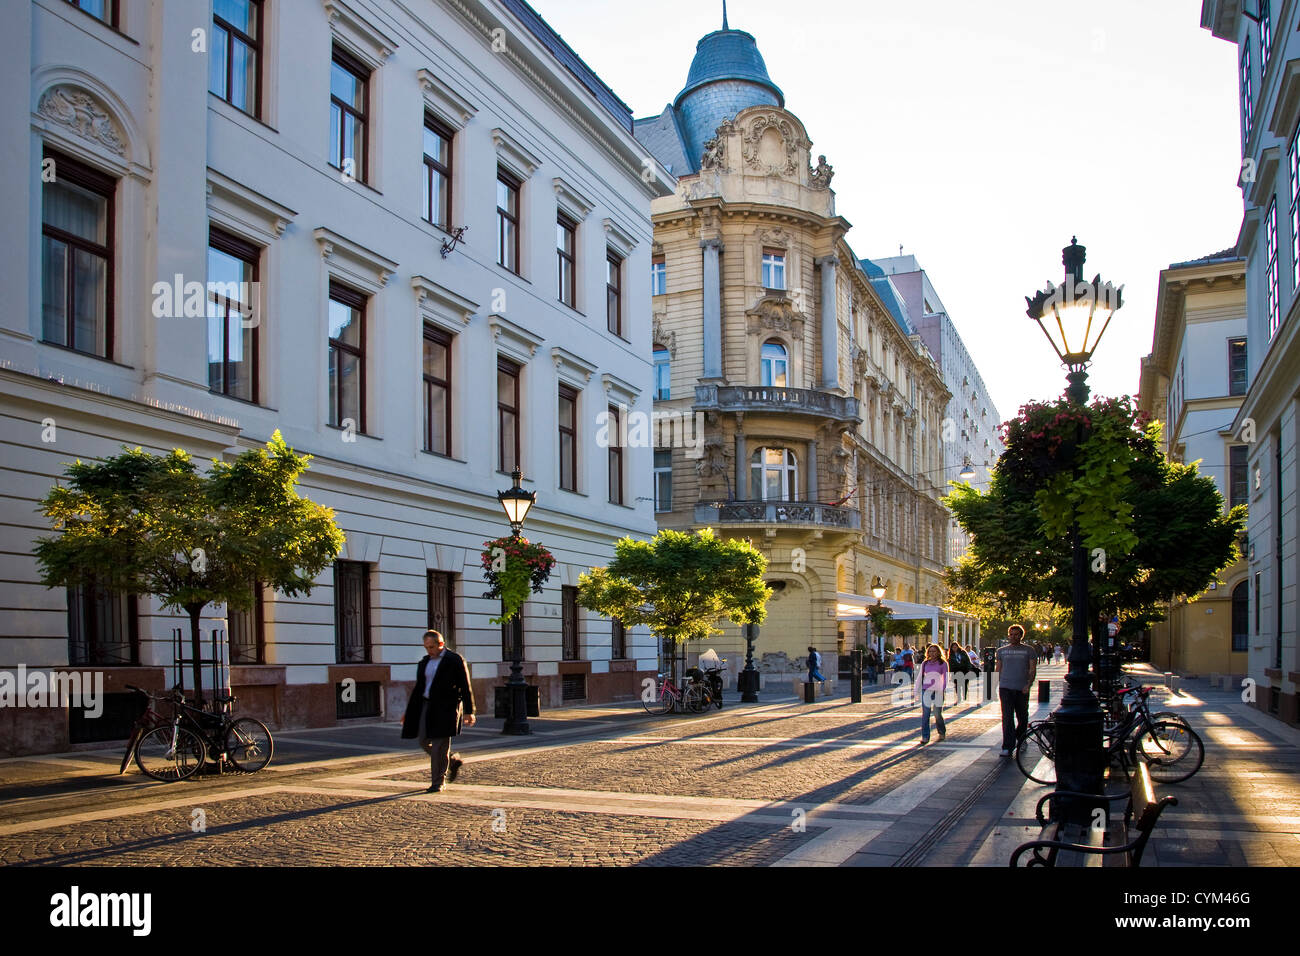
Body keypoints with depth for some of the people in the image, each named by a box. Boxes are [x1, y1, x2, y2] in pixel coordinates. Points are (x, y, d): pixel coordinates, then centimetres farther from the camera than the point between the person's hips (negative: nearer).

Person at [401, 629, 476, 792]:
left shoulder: (455, 660, -6)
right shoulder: (424, 662, 14)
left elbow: (465, 687, -7)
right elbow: (418, 687, 20)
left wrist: (468, 711, -11)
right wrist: (408, 711, 19)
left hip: (445, 708, -7)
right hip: (426, 706, 7)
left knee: (439, 745, -7)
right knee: (424, 742, 4)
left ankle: (437, 782, 2)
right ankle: (453, 761, 25)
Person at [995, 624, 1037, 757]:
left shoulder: (1028, 650, 5)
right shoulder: (1002, 651, 12)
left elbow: (1032, 669, -1)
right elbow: (998, 669, 17)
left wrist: (1028, 684, -15)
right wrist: (998, 685, 10)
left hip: (1022, 689, 0)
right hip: (1005, 687, 0)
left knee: (1023, 718, 10)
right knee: (1007, 717, -8)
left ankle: (1020, 738, 37)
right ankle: (1007, 747, -9)